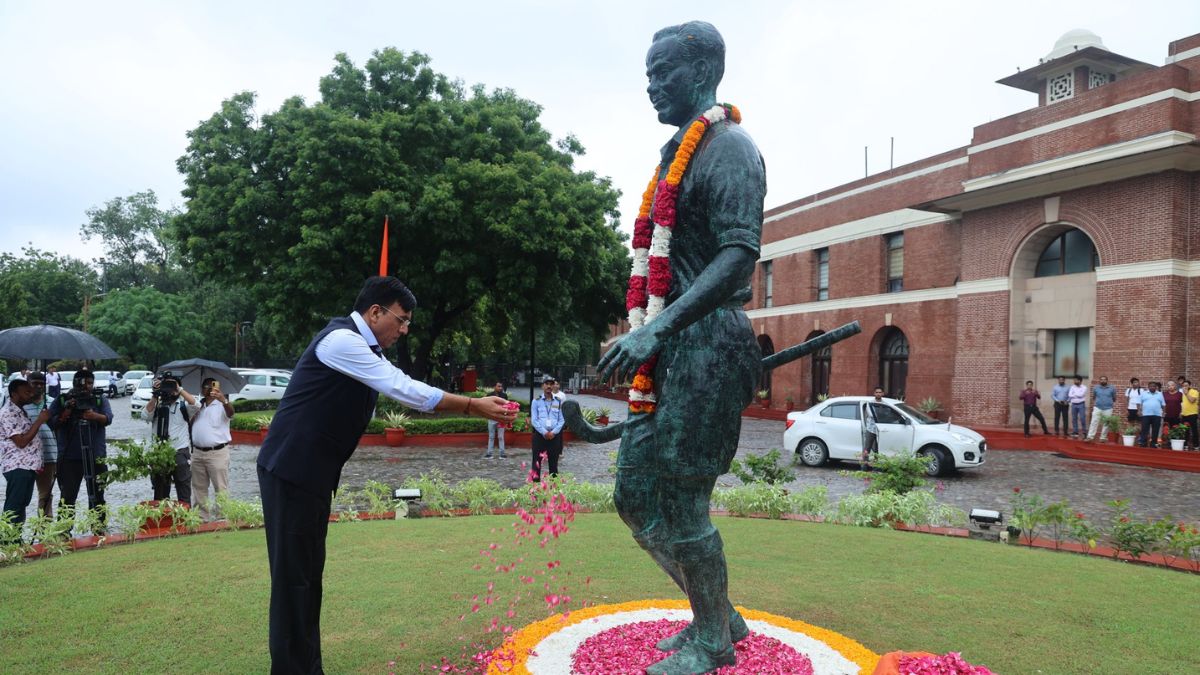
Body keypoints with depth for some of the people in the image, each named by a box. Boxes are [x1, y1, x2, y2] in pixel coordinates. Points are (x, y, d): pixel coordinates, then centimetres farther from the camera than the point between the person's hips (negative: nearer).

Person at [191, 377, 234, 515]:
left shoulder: (221, 404, -4)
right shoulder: (198, 405, 14)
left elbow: (230, 413, -27)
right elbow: (189, 423, 21)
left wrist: (224, 400, -45)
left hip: (217, 452, -6)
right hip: (197, 452, 6)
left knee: (221, 487, -5)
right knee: (198, 487, 14)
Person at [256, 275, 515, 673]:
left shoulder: (365, 349, 15)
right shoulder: (341, 340, -17)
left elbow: (401, 387, 11)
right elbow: (403, 389, -21)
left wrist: (475, 406, 4)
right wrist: (472, 407, -18)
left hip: (313, 474, 10)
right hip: (292, 471, -10)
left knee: (309, 572, 13)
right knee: (293, 574, -4)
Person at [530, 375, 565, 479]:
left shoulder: (558, 402, 9)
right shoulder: (536, 401, 3)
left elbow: (561, 420, 4)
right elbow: (534, 420, -3)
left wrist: (553, 432, -10)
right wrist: (544, 432, -13)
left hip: (554, 436, 2)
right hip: (539, 435, -2)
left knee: (553, 462, 8)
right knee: (536, 462, 1)